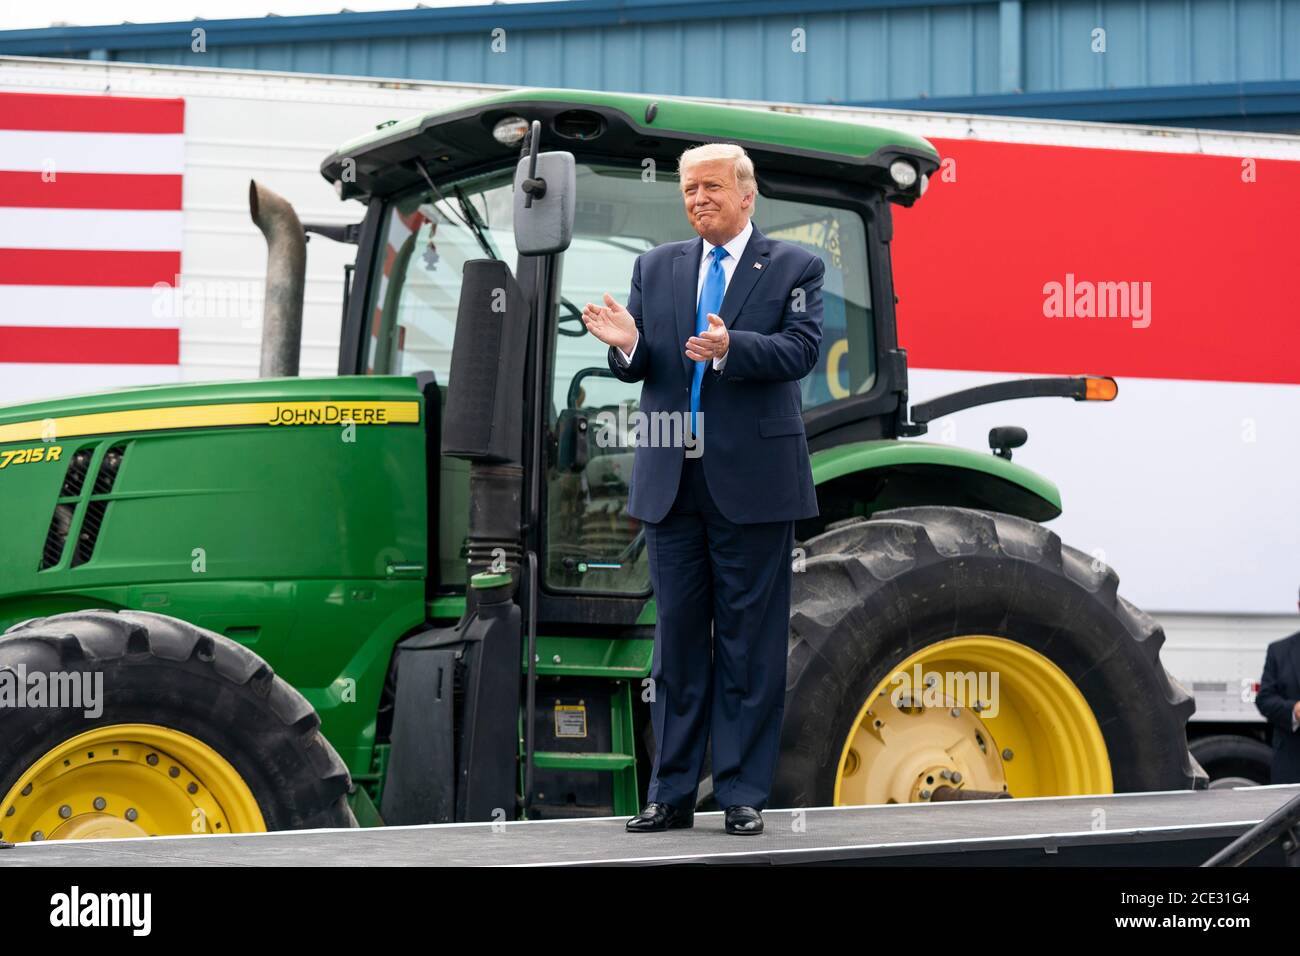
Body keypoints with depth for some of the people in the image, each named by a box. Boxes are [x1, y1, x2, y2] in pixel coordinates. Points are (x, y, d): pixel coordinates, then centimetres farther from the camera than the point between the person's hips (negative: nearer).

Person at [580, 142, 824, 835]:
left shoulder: (794, 268, 3)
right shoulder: (655, 267, 13)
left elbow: (800, 350, -12)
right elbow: (638, 369, 8)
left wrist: (729, 347, -29)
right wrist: (626, 344, -16)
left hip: (753, 483, -3)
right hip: (671, 483, 3)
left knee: (749, 642, 0)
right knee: (677, 635, 8)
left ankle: (743, 794, 6)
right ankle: (672, 794, 13)